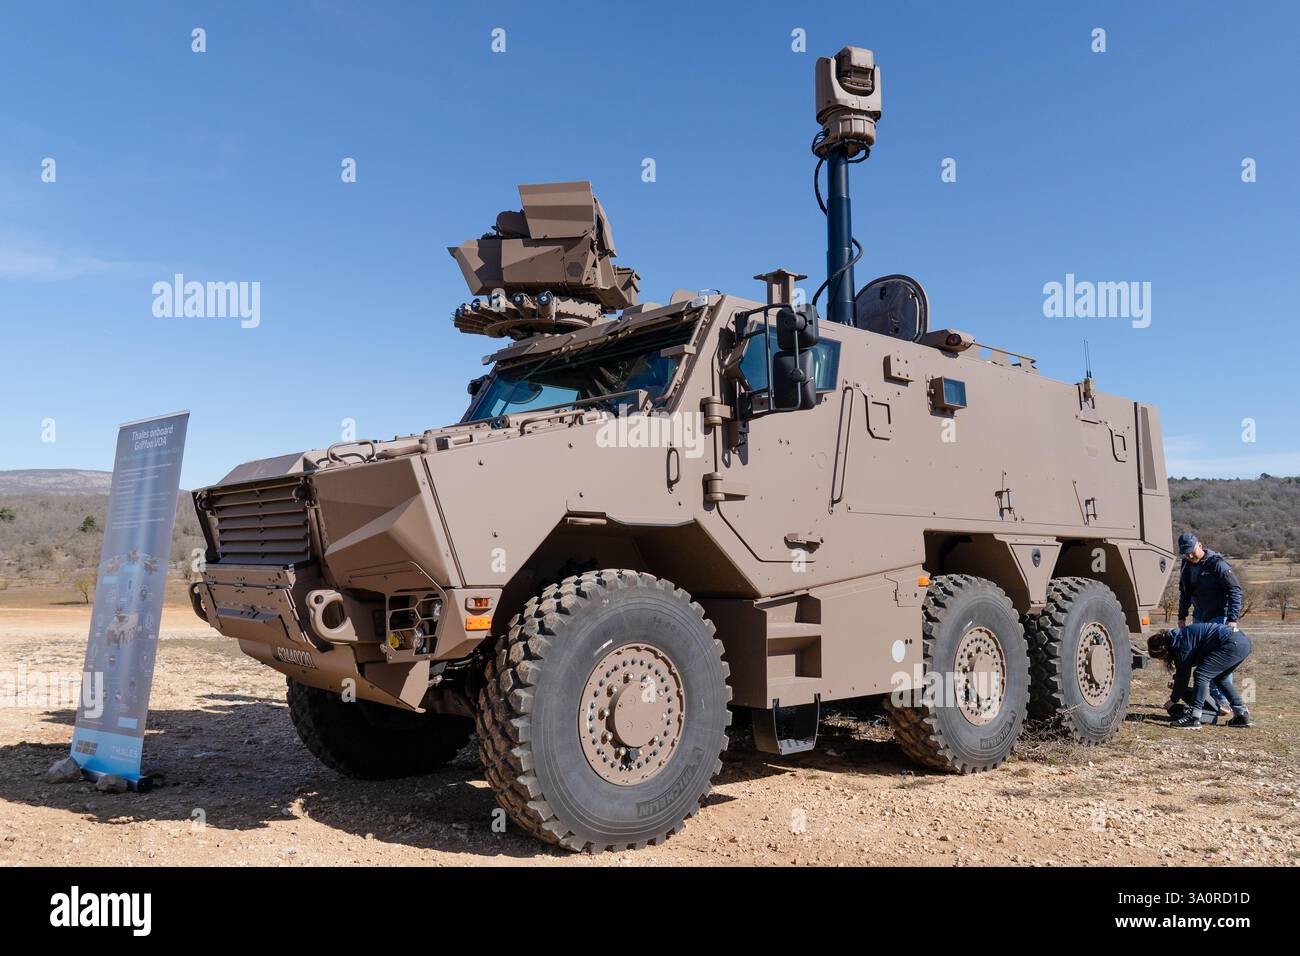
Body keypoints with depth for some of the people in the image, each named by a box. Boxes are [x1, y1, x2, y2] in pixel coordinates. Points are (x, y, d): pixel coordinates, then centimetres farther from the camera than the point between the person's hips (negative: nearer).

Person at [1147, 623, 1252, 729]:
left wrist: (1173, 700, 6)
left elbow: (1183, 674, -4)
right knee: (1219, 678, 24)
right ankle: (1242, 716, 27)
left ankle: (1193, 719, -15)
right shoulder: (1179, 636, 16)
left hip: (1233, 644, -11)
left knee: (1201, 675, -11)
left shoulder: (1180, 645, -12)